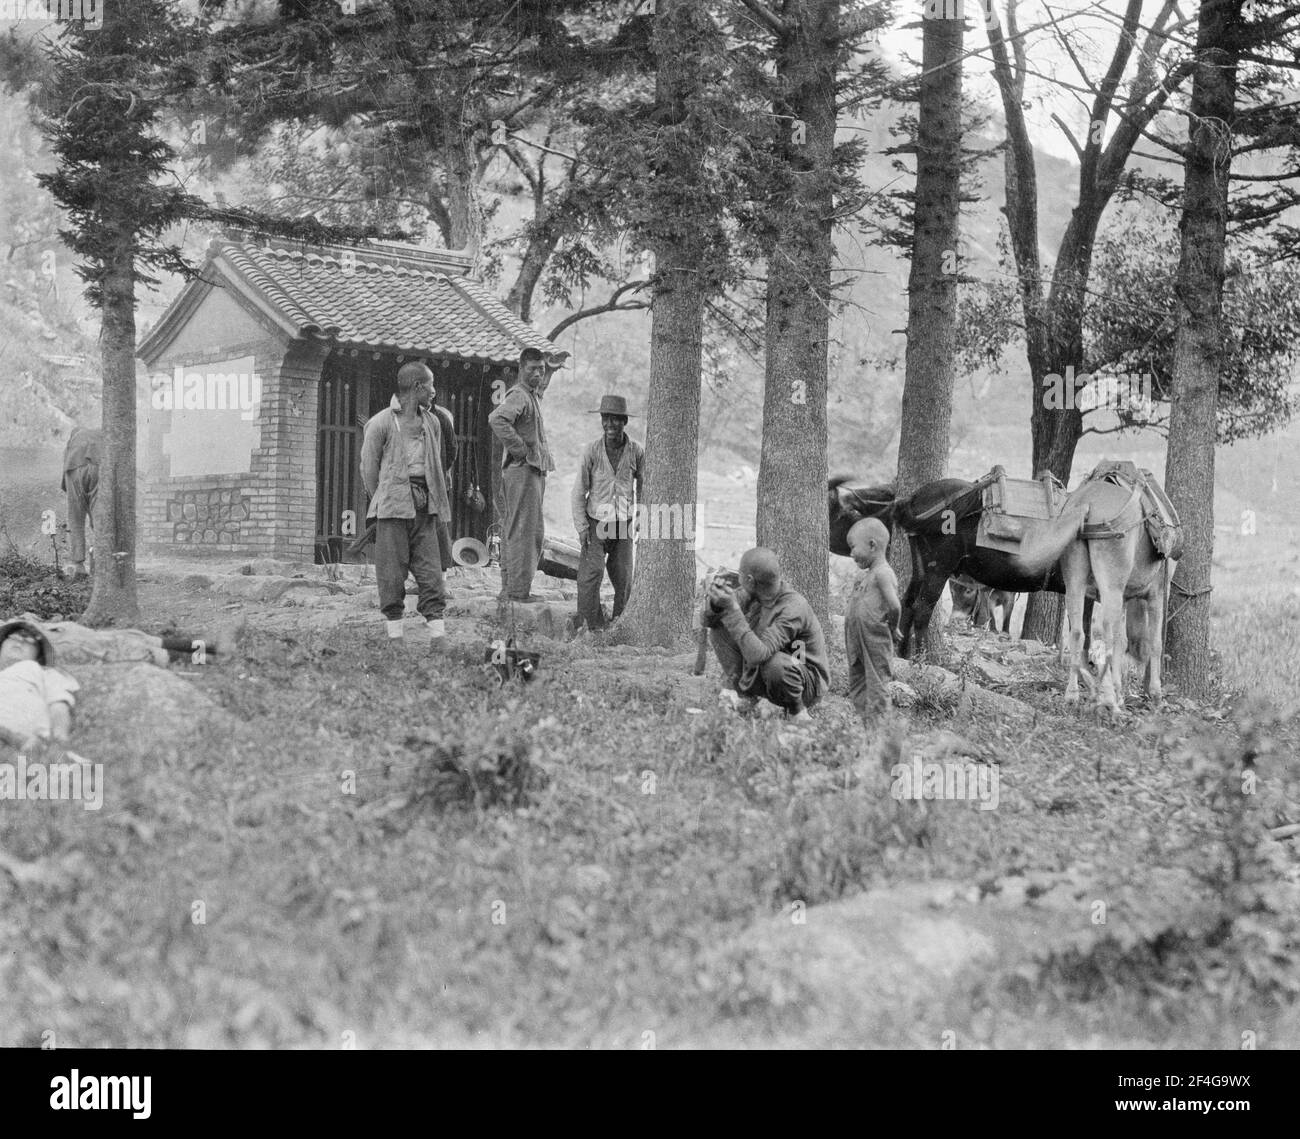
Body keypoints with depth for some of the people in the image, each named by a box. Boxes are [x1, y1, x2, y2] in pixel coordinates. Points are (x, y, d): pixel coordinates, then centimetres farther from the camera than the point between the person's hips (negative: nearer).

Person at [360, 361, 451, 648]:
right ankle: (395, 637, 5)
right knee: (392, 573, -1)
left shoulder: (432, 422, 13)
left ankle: (439, 635, -2)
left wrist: (433, 500, 15)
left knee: (431, 568, -1)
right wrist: (383, 501, 8)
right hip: (393, 506, -5)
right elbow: (369, 468, 2)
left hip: (424, 507, 5)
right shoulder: (381, 423, -5)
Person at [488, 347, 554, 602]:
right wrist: (521, 449, -23)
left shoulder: (533, 395, 19)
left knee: (514, 531, 13)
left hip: (534, 471, 10)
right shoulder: (518, 395, -13)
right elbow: (497, 420, -31)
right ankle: (518, 590, -7)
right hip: (523, 469, -10)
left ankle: (510, 587, 19)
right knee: (524, 531, -9)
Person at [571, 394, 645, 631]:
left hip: (624, 523, 2)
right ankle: (587, 625, -5)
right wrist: (581, 527, -7)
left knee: (623, 577, 5)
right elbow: (579, 492, -2)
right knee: (591, 572, -13)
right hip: (596, 522, -2)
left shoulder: (637, 451, -4)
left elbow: (642, 487, 12)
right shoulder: (591, 451, -9)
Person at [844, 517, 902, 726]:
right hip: (857, 642, 10)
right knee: (856, 686, 13)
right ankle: (863, 721, 18)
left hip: (875, 642, -10)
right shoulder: (867, 574, 15)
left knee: (876, 685, -4)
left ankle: (874, 724, -2)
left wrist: (891, 628, -9)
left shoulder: (882, 573, -14)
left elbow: (895, 606, -24)